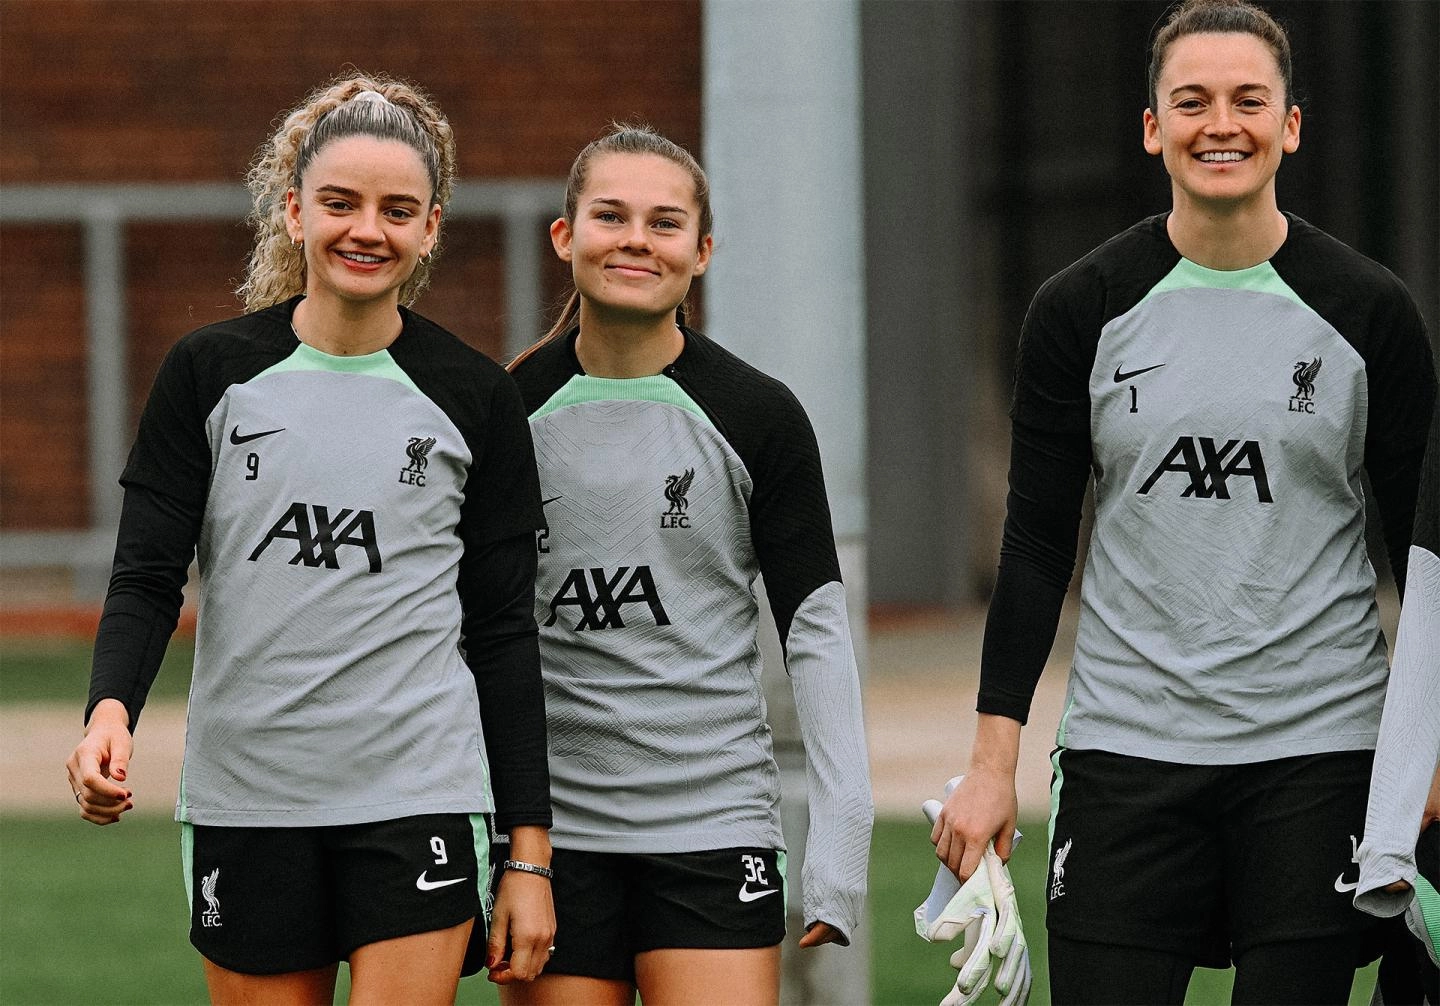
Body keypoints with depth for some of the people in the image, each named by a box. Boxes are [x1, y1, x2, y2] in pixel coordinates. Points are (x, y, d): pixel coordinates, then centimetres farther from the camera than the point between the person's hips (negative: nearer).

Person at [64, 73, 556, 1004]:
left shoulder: (476, 399, 3)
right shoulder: (210, 374, 4)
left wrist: (529, 853, 2)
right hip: (243, 802, 1)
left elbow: (505, 634, 5)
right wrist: (111, 709, -20)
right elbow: (147, 576, 1)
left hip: (417, 796, -1)